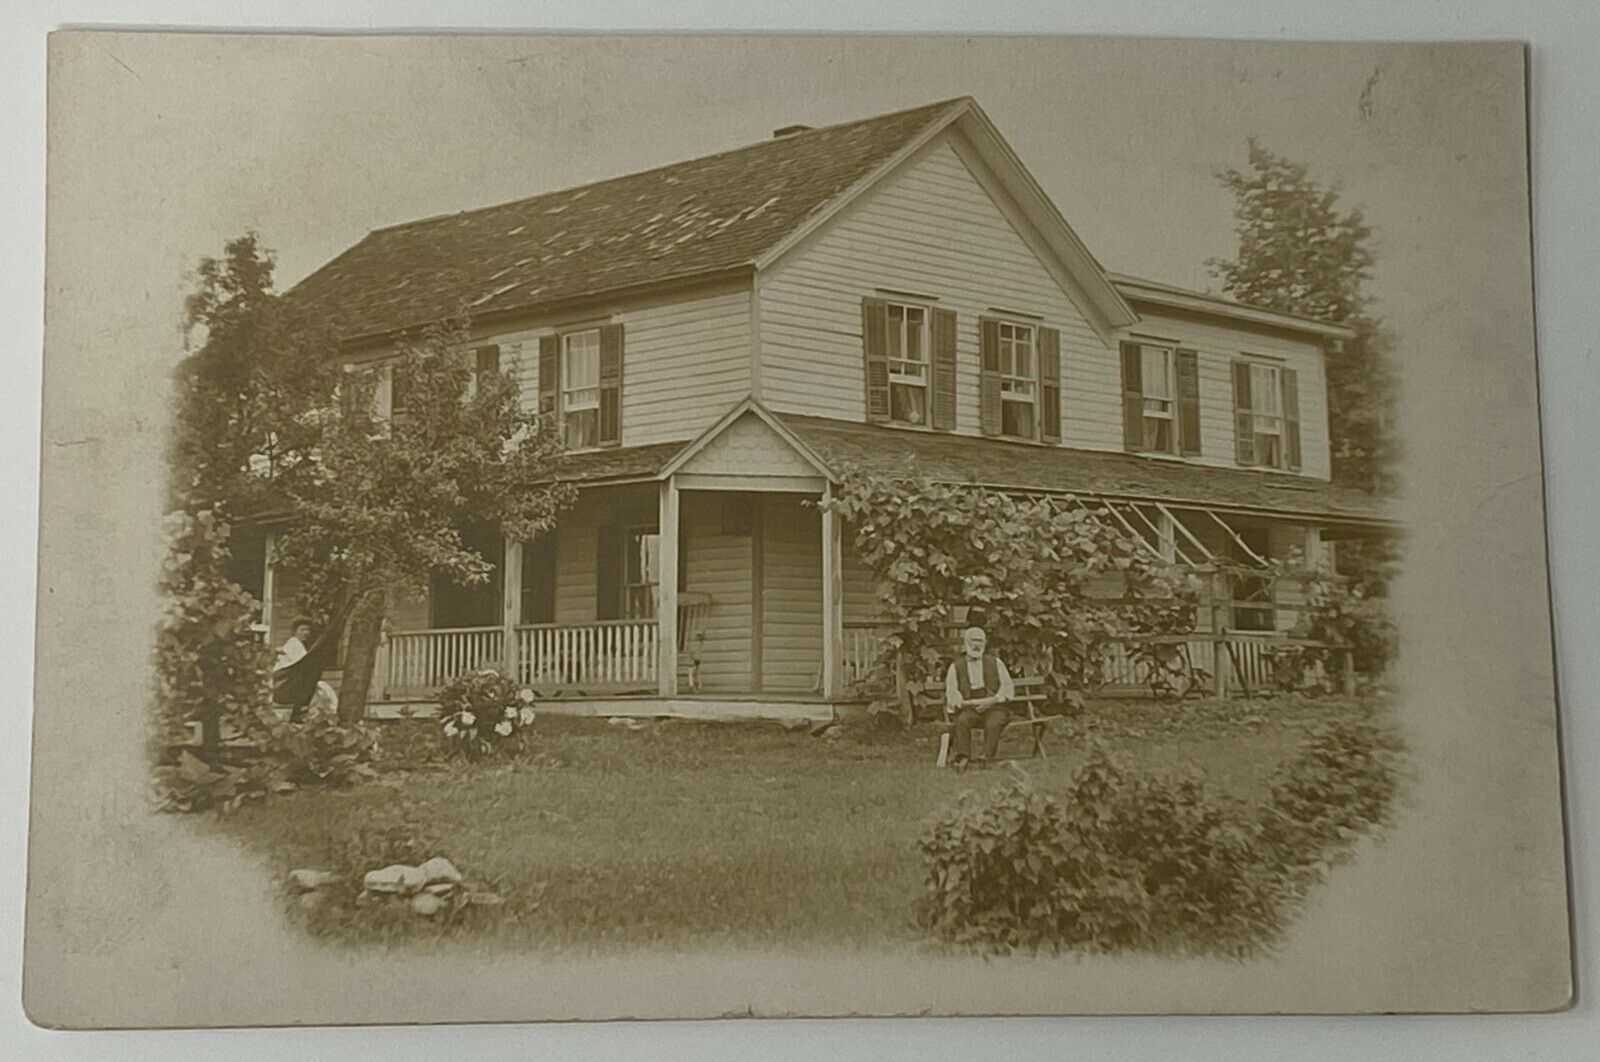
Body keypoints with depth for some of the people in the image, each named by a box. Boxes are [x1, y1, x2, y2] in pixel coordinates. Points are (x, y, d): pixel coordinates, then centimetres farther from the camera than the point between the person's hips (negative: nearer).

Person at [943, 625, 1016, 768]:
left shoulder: (995, 662, 17)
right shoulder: (956, 667, 16)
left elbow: (1008, 687, 8)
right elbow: (951, 693, 4)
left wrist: (993, 700, -11)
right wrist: (970, 703, -14)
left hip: (994, 707, 0)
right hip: (970, 708, 0)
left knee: (993, 724, -34)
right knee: (961, 722, -33)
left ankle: (987, 758, -34)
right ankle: (962, 758, -38)